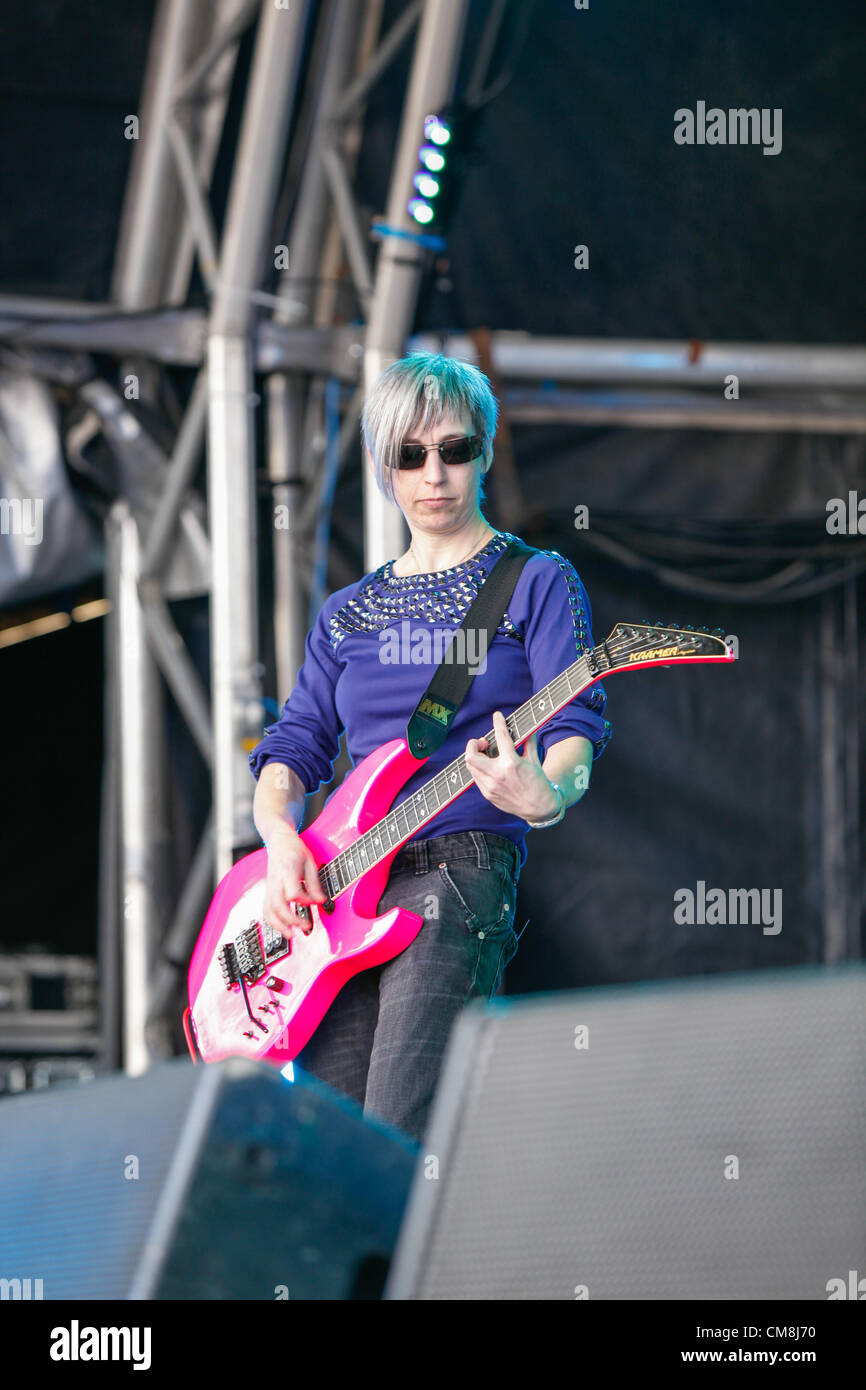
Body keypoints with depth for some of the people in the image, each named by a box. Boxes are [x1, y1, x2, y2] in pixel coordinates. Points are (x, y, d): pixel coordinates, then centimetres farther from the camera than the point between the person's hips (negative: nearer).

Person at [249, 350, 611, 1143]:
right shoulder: (348, 615, 21)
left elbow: (575, 735, -5)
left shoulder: (536, 584, 6)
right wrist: (281, 838, -5)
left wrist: (544, 795, -29)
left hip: (461, 877, -5)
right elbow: (291, 751, 17)